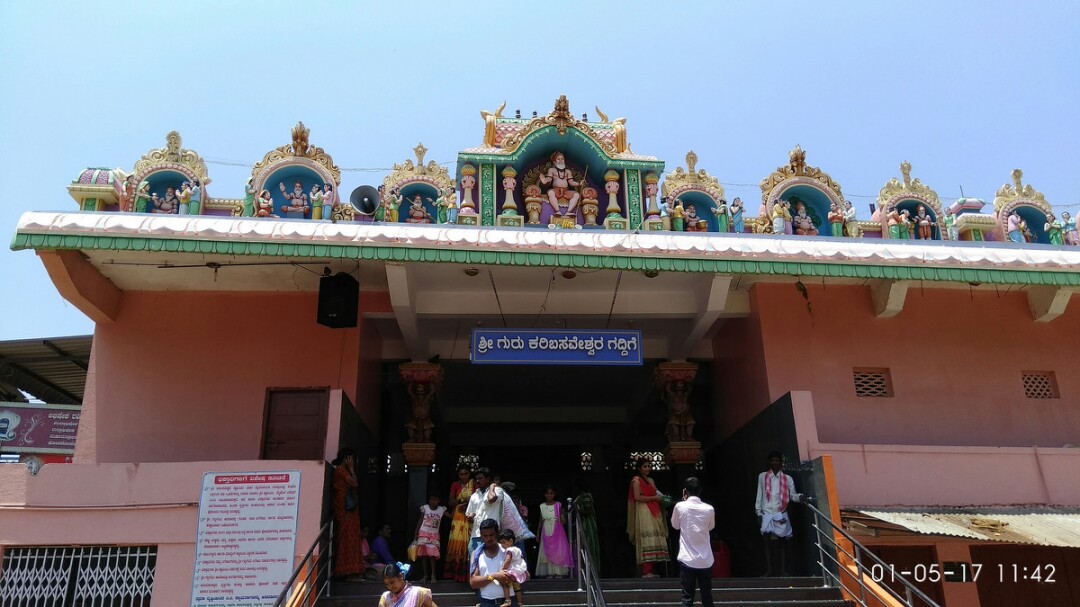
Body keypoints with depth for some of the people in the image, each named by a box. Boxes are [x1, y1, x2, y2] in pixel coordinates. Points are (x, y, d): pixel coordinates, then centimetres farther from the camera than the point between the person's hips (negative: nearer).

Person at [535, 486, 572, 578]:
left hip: (557, 532, -2)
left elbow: (563, 522, 2)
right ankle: (549, 573, 0)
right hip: (546, 533, 2)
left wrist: (563, 518, -21)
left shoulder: (558, 505, 1)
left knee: (558, 551, -8)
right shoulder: (542, 506, 6)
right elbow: (540, 521, 13)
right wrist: (538, 533, 8)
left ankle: (559, 572, -5)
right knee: (547, 552, -3)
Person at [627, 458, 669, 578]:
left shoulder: (651, 480, 22)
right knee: (646, 540, -14)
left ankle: (649, 570, 3)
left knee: (653, 541, 2)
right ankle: (646, 571, -16)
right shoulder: (636, 480, -2)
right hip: (643, 511, -8)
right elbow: (637, 497, -12)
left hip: (653, 512, 8)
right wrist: (654, 498, -10)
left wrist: (661, 498, 4)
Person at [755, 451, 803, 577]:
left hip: (781, 514, 0)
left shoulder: (788, 479, 5)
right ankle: (769, 570, 0)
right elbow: (759, 495, 6)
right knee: (768, 542, -3)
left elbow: (792, 495, 0)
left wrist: (799, 497, -22)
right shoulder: (762, 476, 5)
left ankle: (783, 569, 9)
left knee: (783, 541, 3)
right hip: (767, 514, 0)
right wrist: (758, 512, 3)